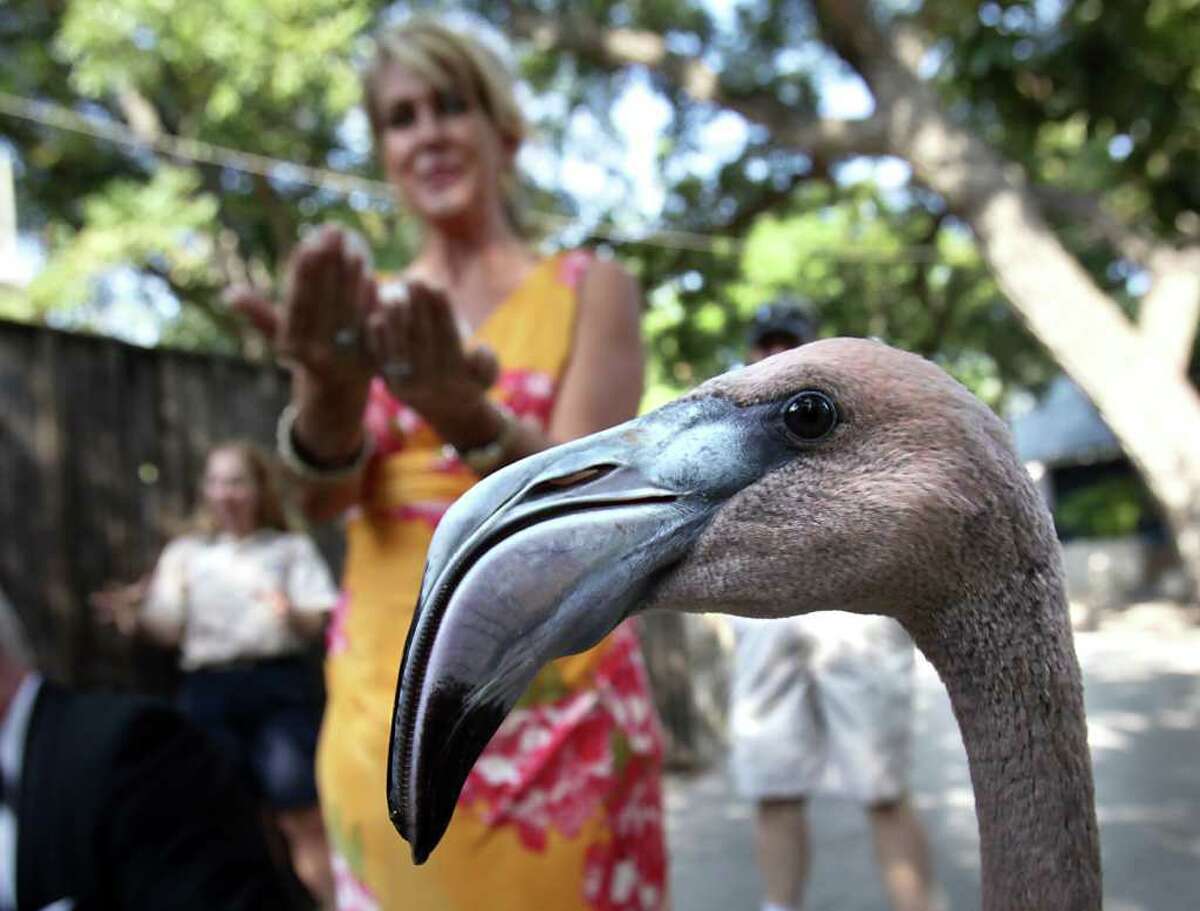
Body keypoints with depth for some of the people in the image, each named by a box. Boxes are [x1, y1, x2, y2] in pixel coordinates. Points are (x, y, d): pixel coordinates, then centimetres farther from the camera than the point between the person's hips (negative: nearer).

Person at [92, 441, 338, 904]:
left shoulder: (291, 548, 11)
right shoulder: (185, 553, 15)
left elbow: (315, 625, 4)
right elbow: (170, 630, 6)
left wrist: (293, 613, -18)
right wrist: (136, 617, -14)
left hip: (280, 683, -2)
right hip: (210, 690, 2)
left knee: (301, 812, -9)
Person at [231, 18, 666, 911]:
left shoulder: (590, 288, 0)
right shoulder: (366, 307, 7)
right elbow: (323, 489, -9)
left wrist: (468, 419, -32)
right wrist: (331, 386, -31)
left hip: (551, 699, -2)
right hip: (384, 700, 3)